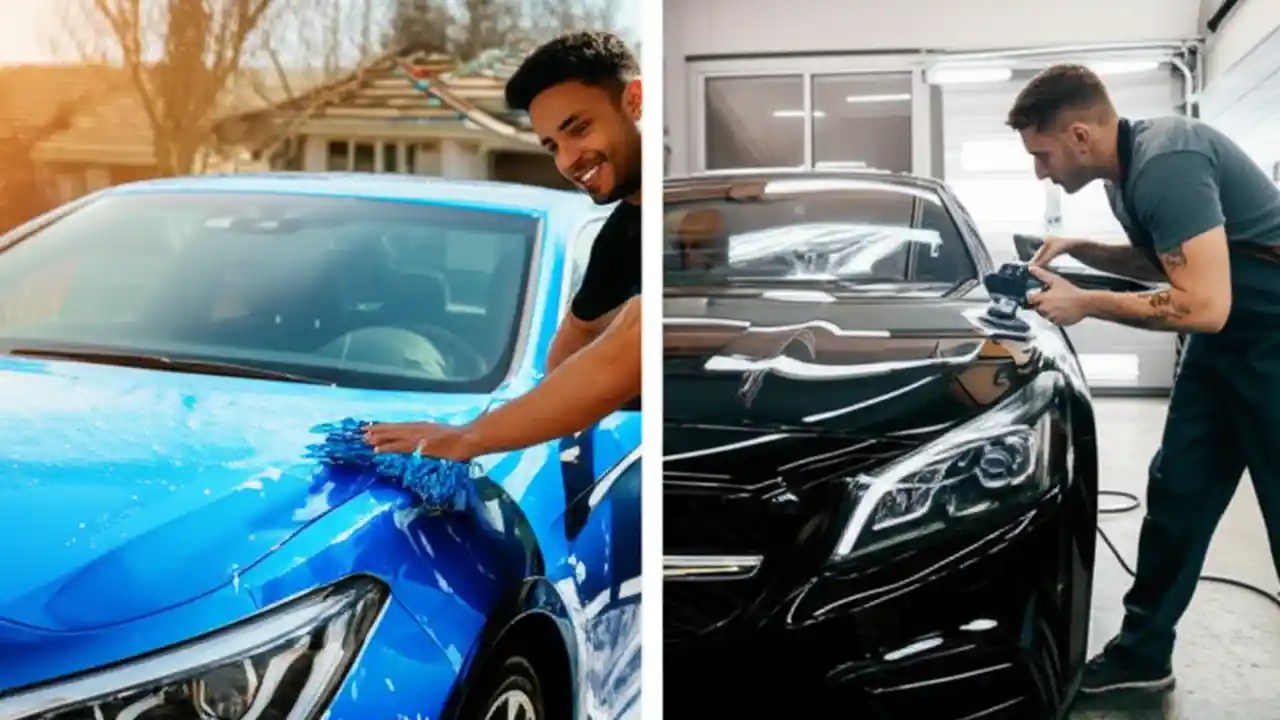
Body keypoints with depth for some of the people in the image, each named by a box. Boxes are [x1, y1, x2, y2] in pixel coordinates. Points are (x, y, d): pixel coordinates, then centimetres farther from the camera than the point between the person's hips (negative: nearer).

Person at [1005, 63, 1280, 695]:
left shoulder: (1166, 163, -25)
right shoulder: (1130, 169, 6)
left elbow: (1203, 305, -28)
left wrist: (1085, 304, -17)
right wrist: (1081, 250, 6)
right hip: (1224, 343, 10)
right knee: (1176, 495, 12)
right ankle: (1142, 653, 23)